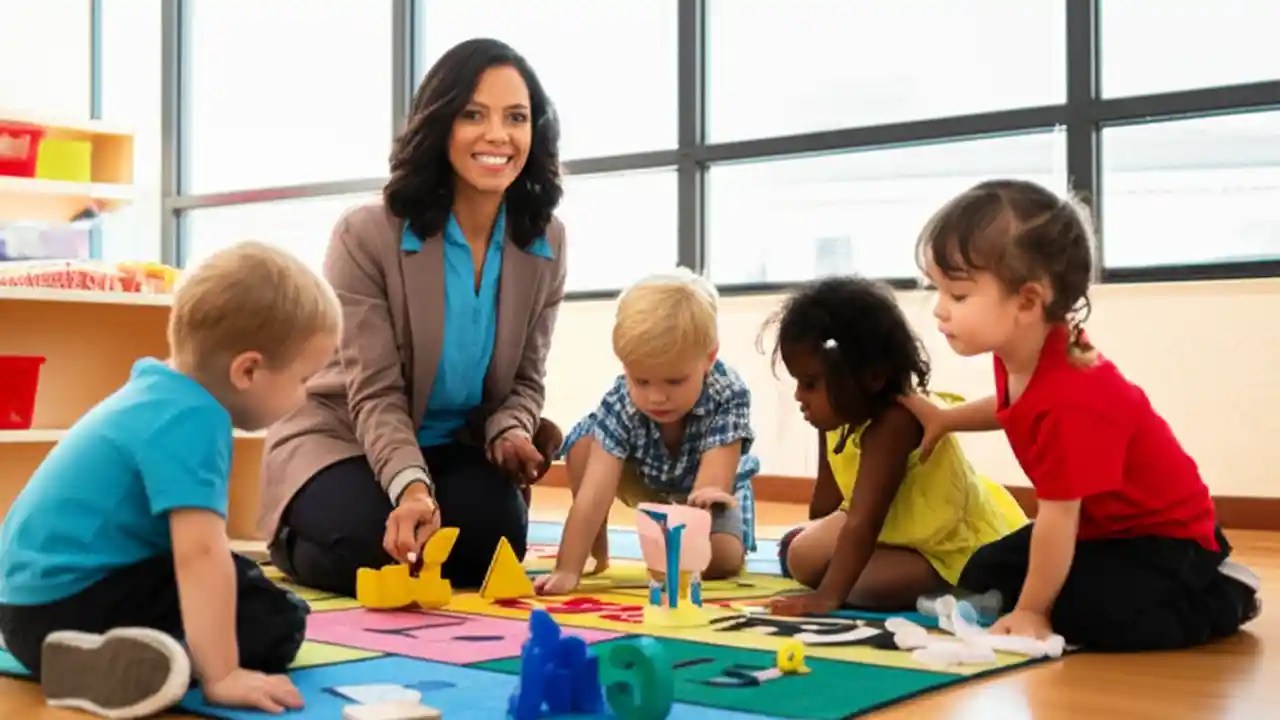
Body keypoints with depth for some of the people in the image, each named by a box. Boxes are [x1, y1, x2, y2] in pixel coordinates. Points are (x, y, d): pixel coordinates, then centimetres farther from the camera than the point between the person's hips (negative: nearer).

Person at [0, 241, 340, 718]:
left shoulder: (161, 391, 11)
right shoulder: (189, 421, -21)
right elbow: (199, 552, -30)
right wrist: (221, 675, -32)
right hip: (67, 605, -11)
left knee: (241, 580, 25)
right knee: (277, 620, -11)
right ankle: (115, 666, -29)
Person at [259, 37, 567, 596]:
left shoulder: (545, 244, -6)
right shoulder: (367, 235, -20)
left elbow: (524, 379, 2)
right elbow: (376, 394, -23)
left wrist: (511, 433, -23)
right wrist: (411, 486, -42)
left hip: (455, 446, 4)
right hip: (345, 438, -3)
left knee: (495, 536, -26)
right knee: (379, 545, -31)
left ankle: (415, 574, 10)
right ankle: (294, 548, 7)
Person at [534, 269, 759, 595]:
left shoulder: (729, 395, -38)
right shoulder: (619, 404, -35)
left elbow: (711, 485, -45)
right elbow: (593, 493, -41)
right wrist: (567, 570, -49)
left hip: (705, 489, -1)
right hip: (646, 481, 1)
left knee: (720, 559, -26)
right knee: (586, 443, -26)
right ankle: (597, 551, -8)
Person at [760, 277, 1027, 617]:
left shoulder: (894, 423, -35)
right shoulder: (839, 417, -9)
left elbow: (863, 521, -40)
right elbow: (827, 500, 1)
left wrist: (827, 596, -42)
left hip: (969, 553, -9)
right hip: (910, 531, 9)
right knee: (802, 554, 7)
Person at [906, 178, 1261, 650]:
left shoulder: (1070, 402, -37)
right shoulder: (1022, 353, -9)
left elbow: (1057, 517, -29)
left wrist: (1031, 612, -20)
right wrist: (945, 420, 12)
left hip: (1164, 538, -9)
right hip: (1100, 526, 9)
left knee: (1092, 614, -32)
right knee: (981, 578, 5)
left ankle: (1217, 596, -4)